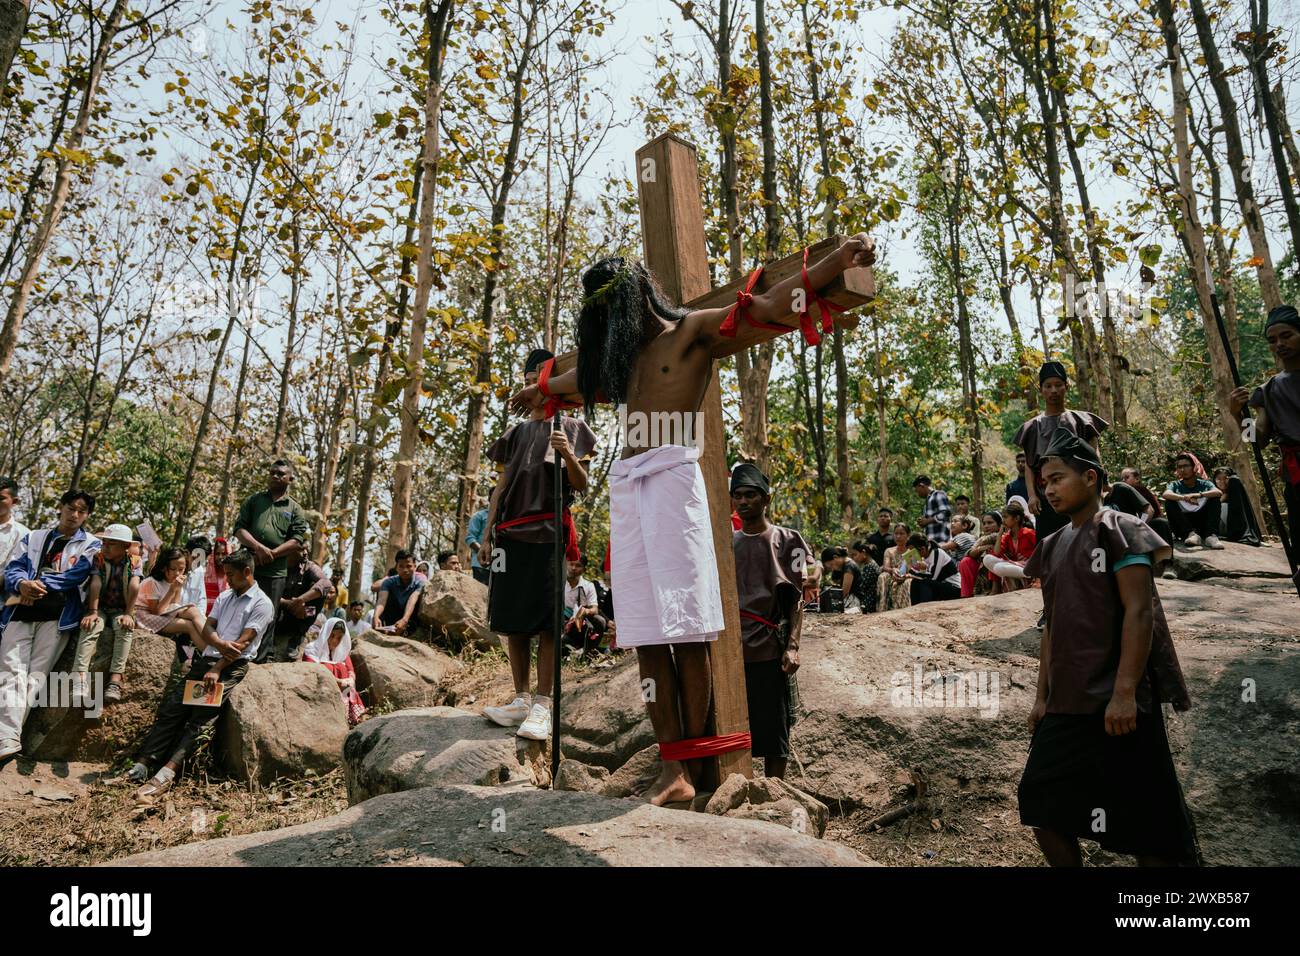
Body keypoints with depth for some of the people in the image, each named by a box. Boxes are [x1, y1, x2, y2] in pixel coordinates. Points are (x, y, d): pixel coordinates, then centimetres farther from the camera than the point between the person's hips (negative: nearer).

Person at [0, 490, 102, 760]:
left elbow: (78, 575, -3)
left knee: (36, 674, -13)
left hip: (58, 616, -2)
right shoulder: (33, 538, 22)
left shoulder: (91, 544, 13)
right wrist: (23, 584, -14)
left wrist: (41, 583, -12)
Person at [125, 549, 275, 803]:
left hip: (232, 667, -7)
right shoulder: (225, 596, 20)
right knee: (170, 709, -8)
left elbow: (242, 642, -11)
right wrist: (220, 644, -12)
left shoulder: (262, 604, -4)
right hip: (206, 659, 7)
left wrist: (216, 670, -19)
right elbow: (207, 628, 10)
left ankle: (166, 775, -29)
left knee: (199, 720, -19)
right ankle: (141, 766, -10)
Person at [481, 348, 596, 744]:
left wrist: (567, 455, -16)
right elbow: (502, 486, 17)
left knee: (545, 620, -7)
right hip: (511, 532, 4)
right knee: (511, 617, 3)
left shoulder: (570, 427, 9)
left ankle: (542, 705, -3)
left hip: (549, 532, -4)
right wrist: (487, 534, 10)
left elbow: (581, 486, 3)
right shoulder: (515, 432, 19)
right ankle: (521, 700, 11)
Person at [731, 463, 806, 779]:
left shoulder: (786, 540, 3)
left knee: (773, 735, 4)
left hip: (770, 652, -3)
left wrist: (792, 646, -10)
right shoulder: (725, 543, 13)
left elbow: (796, 600, 0)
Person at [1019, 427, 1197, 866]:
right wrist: (1042, 695, 14)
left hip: (1116, 703, -7)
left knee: (1141, 821, 1)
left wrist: (1124, 692, -21)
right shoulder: (1054, 546, 15)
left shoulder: (1116, 529, -6)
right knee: (1041, 803, 8)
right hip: (1065, 704, 7)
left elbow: (1139, 612, -14)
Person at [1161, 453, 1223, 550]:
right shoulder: (1175, 485, 3)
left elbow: (1219, 493, -18)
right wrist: (1184, 498, -40)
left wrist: (1200, 495, -37)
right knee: (1170, 502, -21)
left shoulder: (1204, 484, 5)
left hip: (1203, 525, 0)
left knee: (1214, 498, -16)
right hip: (1183, 527, 0)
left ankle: (1211, 535, -30)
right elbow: (1165, 494, -21)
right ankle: (1191, 534, -32)